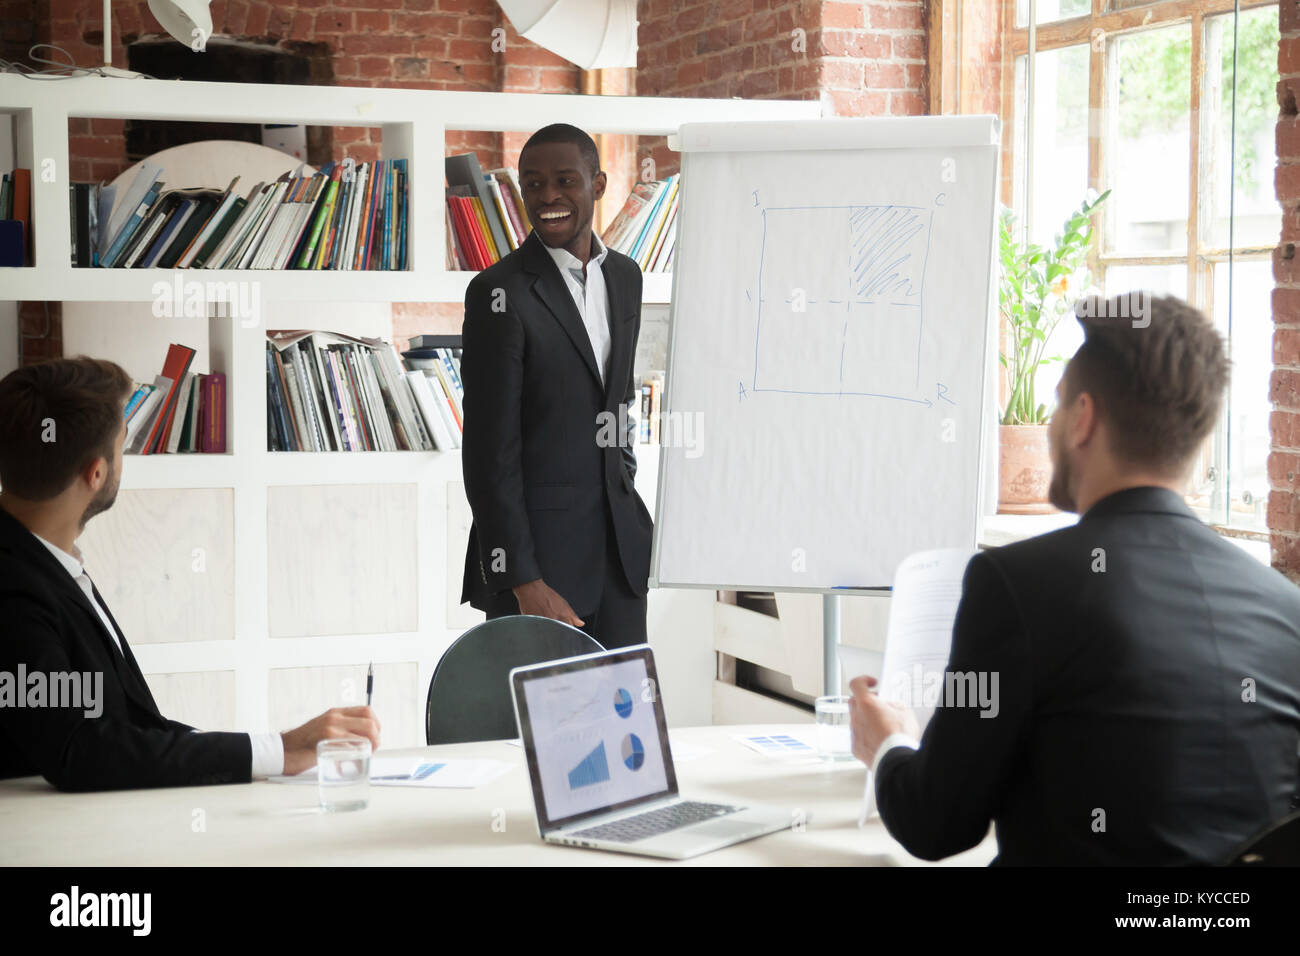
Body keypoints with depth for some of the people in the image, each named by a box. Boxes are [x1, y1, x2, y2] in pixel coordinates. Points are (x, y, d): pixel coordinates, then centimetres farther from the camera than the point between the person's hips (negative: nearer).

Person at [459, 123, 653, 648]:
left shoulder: (624, 275, 11)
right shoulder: (499, 293, -11)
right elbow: (489, 453, -14)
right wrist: (524, 583, -17)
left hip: (618, 544, 6)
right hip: (535, 548, -6)